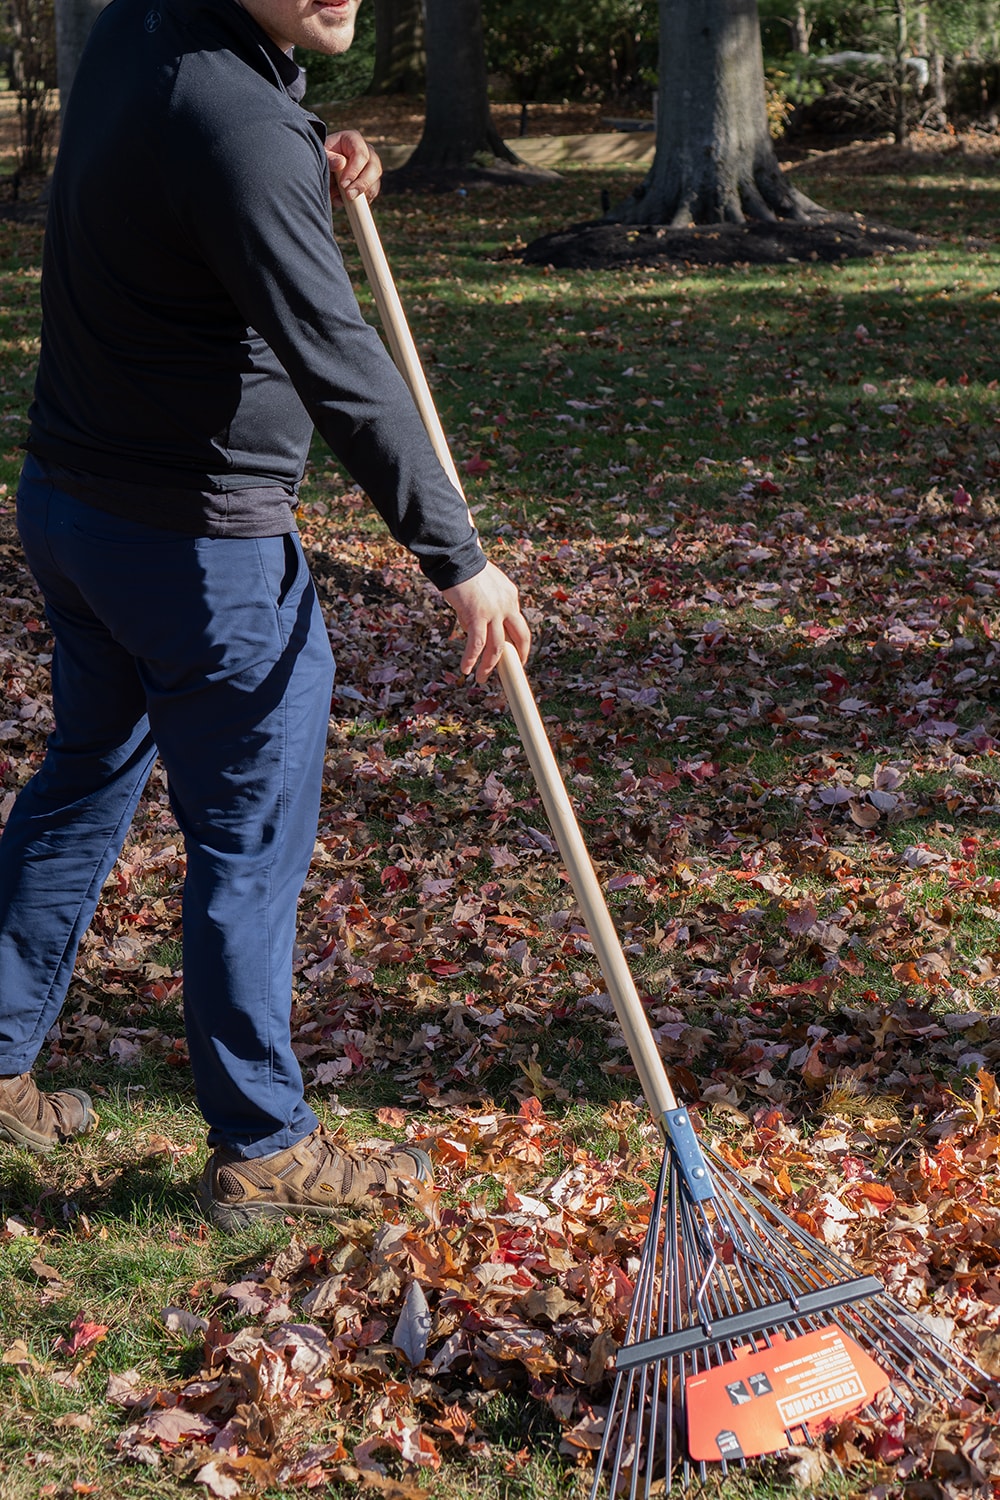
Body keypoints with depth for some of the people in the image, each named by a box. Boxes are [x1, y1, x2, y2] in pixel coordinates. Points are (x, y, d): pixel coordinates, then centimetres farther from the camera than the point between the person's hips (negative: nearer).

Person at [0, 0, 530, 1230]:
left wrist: (311, 176, 4)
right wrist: (458, 558, -22)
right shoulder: (238, 120, -24)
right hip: (200, 544, -9)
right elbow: (337, 364, -27)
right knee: (249, 842, 4)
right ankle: (262, 1149, 18)